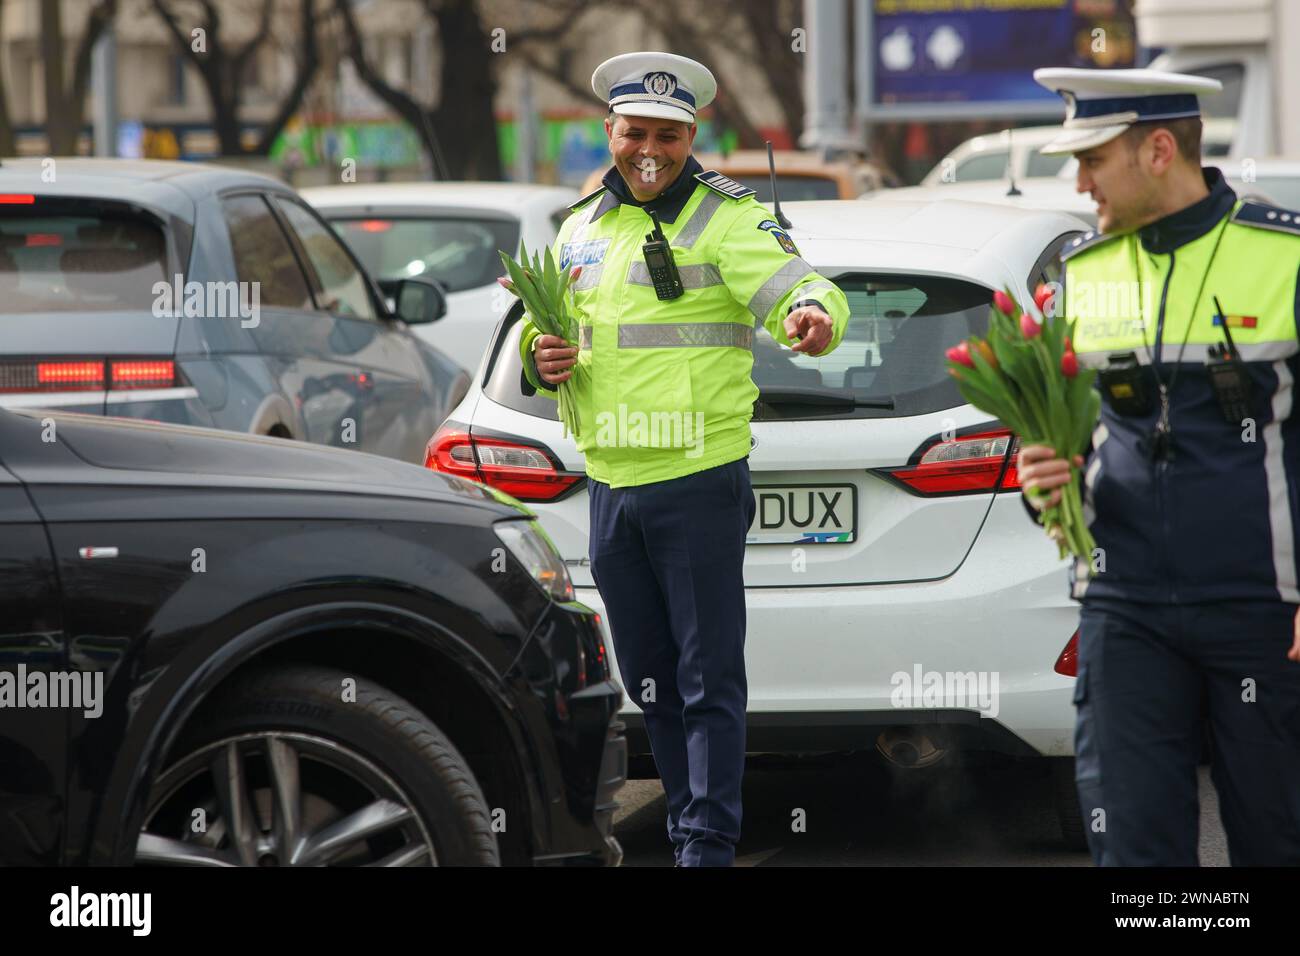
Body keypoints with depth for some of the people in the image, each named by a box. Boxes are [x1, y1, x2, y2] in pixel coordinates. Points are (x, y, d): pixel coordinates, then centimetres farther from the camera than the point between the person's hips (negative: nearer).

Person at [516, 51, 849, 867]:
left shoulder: (726, 218, -7)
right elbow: (547, 340, 21)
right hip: (611, 489, 7)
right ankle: (690, 832, 24)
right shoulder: (583, 227, 13)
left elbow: (794, 287, -22)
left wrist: (812, 314, -45)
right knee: (649, 678, 14)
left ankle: (710, 843, -5)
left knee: (710, 677, -6)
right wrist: (545, 362, -3)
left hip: (699, 485, -7)